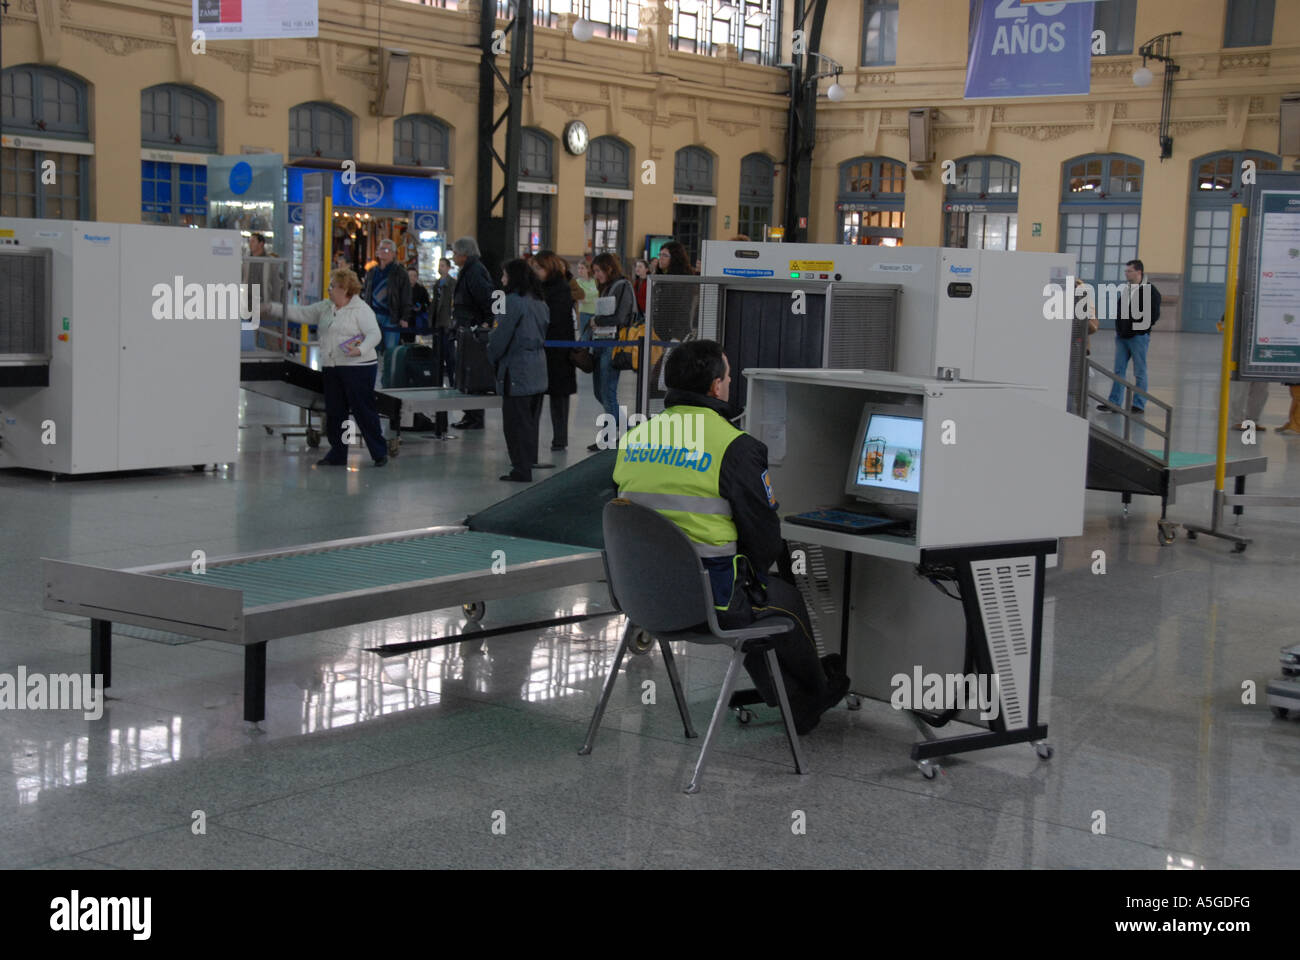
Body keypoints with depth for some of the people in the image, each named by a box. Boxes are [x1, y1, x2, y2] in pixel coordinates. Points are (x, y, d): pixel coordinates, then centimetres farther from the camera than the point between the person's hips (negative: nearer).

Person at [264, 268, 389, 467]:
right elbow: (300, 314, 18)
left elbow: (375, 334, -16)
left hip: (357, 367, -8)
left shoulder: (361, 309, -8)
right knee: (334, 412, 9)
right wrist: (271, 308, 14)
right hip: (331, 367, 8)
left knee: (363, 411, -6)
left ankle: (379, 452, 2)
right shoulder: (325, 308, 15)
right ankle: (337, 455, 17)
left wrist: (360, 350, -33)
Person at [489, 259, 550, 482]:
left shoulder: (515, 301, -15)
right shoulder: (539, 302, 11)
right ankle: (529, 462, 24)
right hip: (537, 369, 8)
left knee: (516, 421, -2)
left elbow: (502, 335, -14)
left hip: (518, 369, -8)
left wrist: (491, 353, 3)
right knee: (530, 420, 16)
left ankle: (522, 470, -1)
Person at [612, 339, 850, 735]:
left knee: (752, 599, 32)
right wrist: (751, 574, 13)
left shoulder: (636, 435, 4)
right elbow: (765, 532, -10)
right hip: (710, 598, -6)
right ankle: (817, 692, 49)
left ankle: (791, 703, 43)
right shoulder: (734, 446, -16)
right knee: (785, 599, 25)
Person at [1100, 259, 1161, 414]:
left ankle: (1139, 404, 7)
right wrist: (1118, 328, 9)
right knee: (1118, 371, 7)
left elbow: (1154, 315, -12)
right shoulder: (1125, 290, 13)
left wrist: (1139, 327, -12)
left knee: (1140, 373, 1)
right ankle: (1114, 402, 11)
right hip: (1122, 337, 7)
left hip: (1138, 337, -7)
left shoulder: (1150, 291, -9)